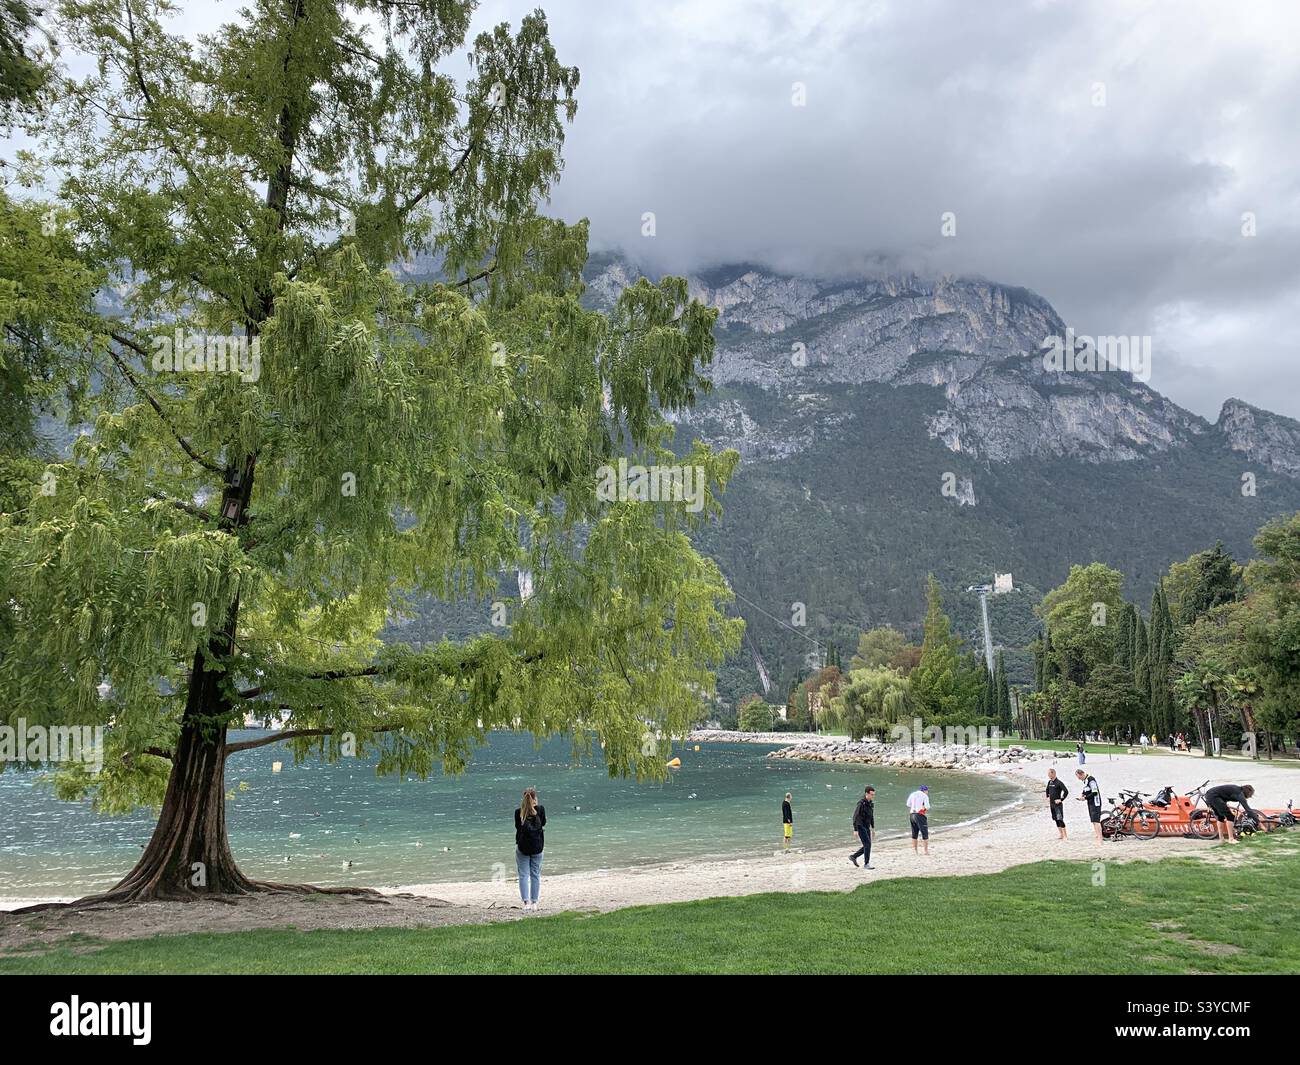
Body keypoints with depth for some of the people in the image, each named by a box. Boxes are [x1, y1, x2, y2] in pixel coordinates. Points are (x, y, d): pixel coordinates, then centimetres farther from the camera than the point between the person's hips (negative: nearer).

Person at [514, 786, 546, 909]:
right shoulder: (541, 809, -5)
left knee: (523, 875, 4)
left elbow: (517, 827, 4)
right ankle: (534, 903, 11)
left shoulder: (518, 812, -5)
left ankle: (526, 902, -4)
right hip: (537, 846, 1)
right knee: (535, 875, 10)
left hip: (522, 847, -1)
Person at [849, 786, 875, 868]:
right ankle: (866, 864, -1)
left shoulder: (871, 803, 7)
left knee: (867, 845, 9)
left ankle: (853, 856, 23)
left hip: (867, 827, 8)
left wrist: (873, 827, 17)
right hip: (861, 827, -8)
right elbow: (855, 816, -19)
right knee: (867, 844, -10)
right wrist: (855, 830, -21)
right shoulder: (861, 803, -19)